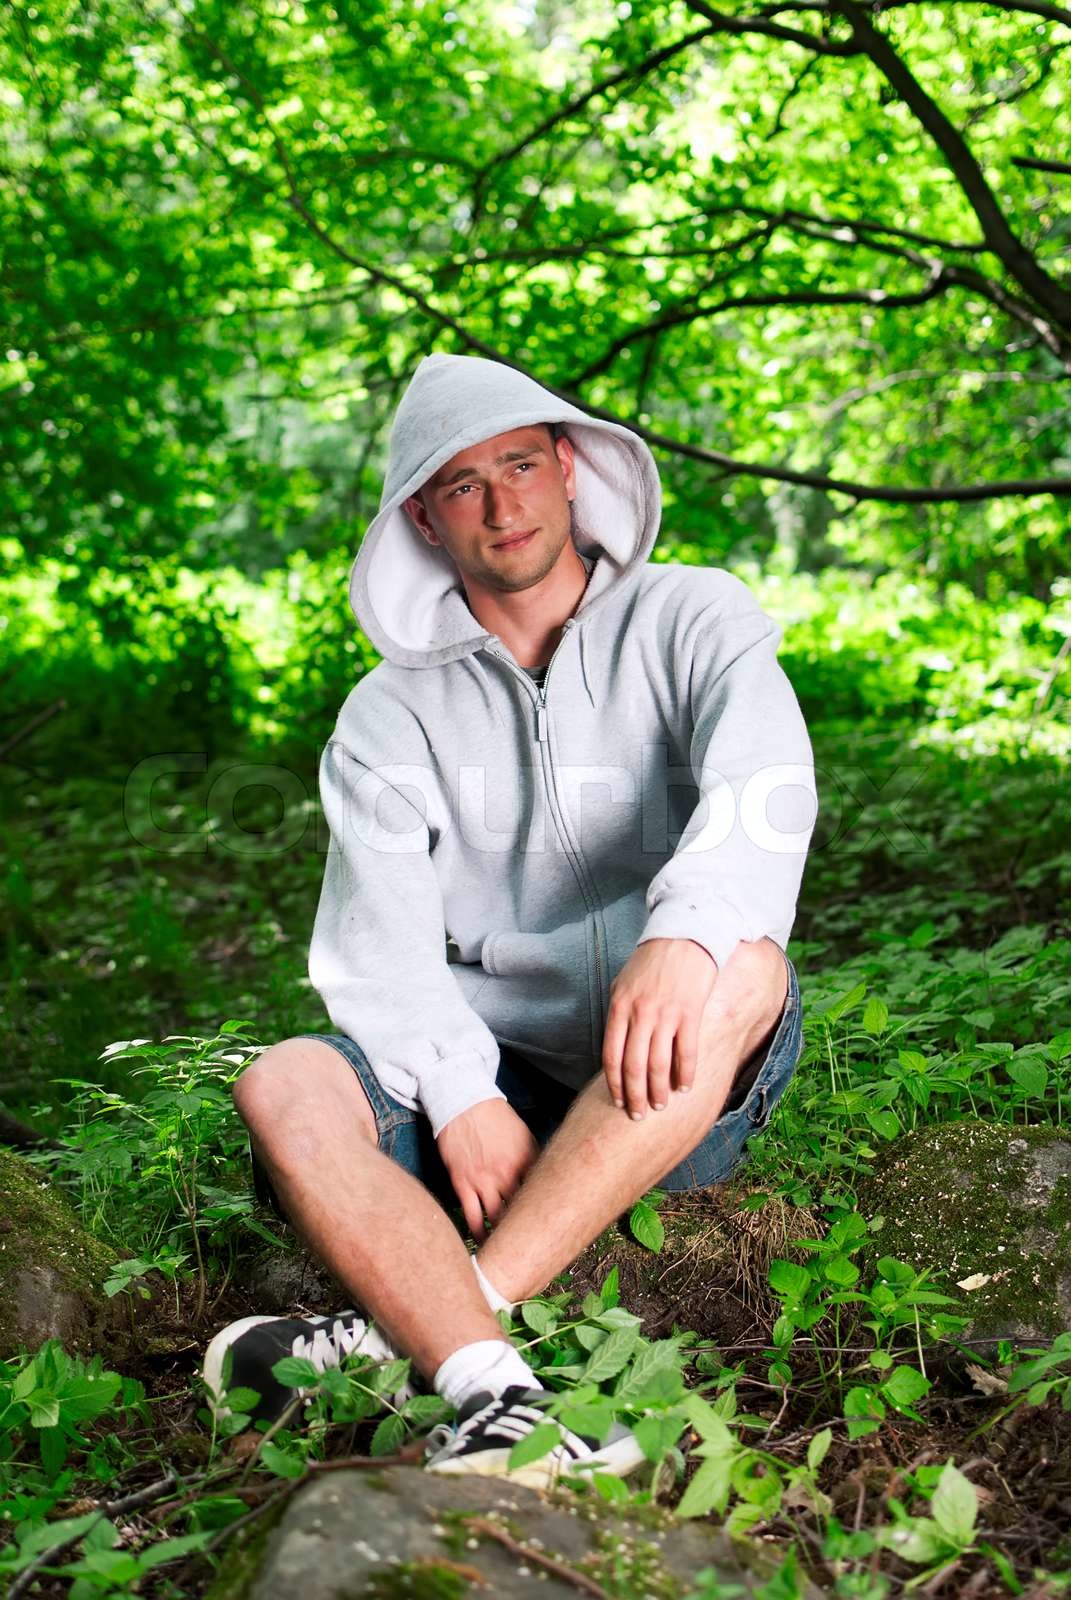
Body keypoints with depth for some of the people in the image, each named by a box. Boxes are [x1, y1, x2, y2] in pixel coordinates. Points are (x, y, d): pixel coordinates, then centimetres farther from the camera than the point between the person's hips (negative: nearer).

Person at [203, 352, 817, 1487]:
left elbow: (762, 782, -19)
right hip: (487, 1070, 2)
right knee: (284, 1089, -24)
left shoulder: (692, 619, 2)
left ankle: (400, 1333, -34)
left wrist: (684, 928, -40)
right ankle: (503, 1403, -42)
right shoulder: (392, 711, 8)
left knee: (740, 966, -35)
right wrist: (461, 1095, -23)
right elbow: (380, 933, -5)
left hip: (683, 1087, -2)